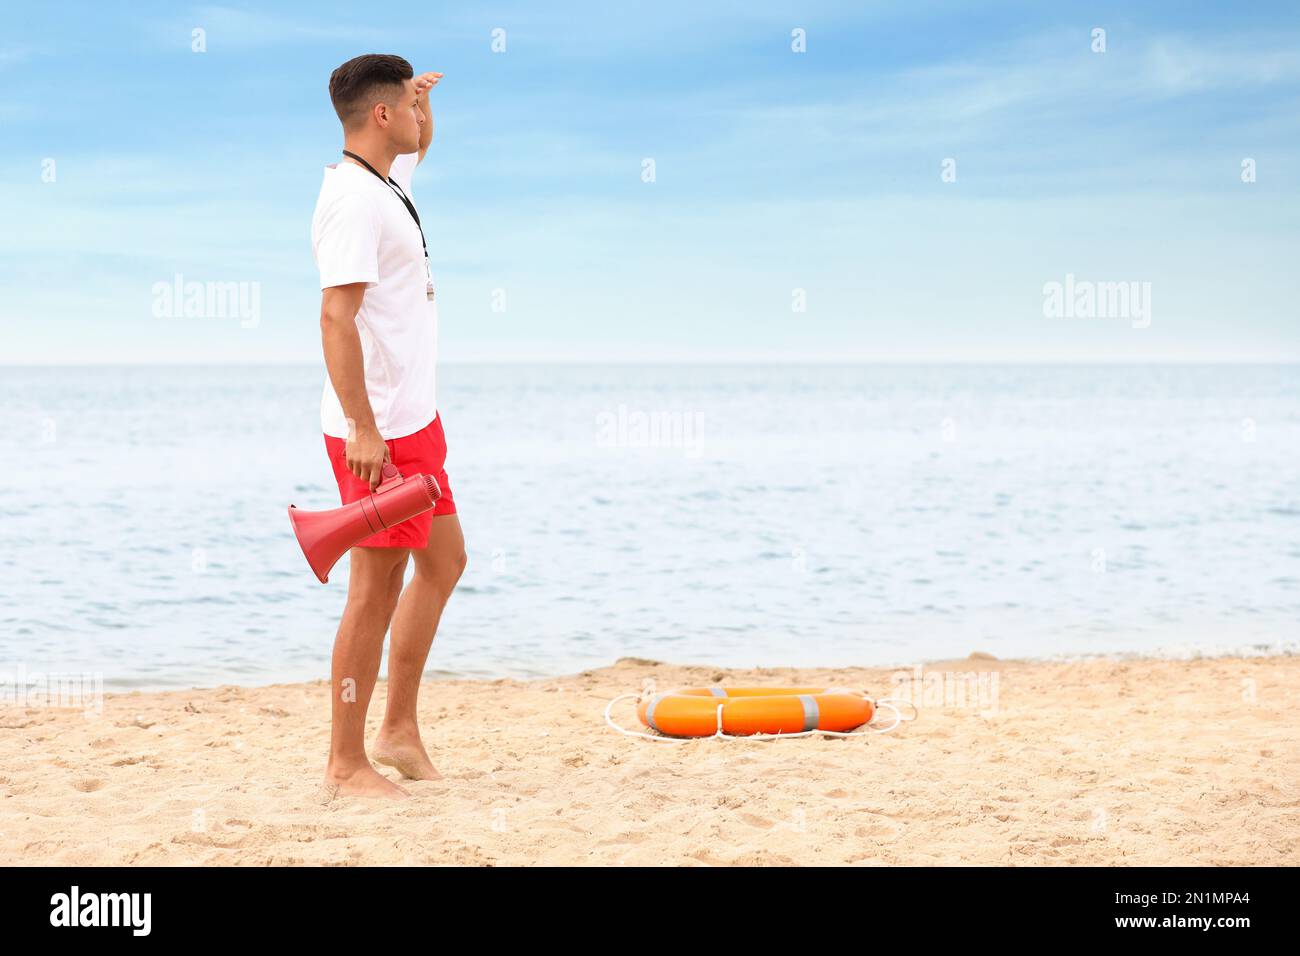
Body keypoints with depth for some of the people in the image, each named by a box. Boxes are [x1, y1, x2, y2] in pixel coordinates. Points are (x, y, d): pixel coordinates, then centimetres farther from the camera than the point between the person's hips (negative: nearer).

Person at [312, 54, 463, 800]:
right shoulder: (354, 200, -18)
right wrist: (362, 428, -30)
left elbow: (420, 148, 39)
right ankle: (346, 765, 3)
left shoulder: (384, 180, 13)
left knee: (445, 559, 17)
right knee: (378, 589, -5)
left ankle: (399, 728, 25)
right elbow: (336, 315, -26)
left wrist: (423, 101, 20)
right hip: (379, 429, -10)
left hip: (413, 420, 10)